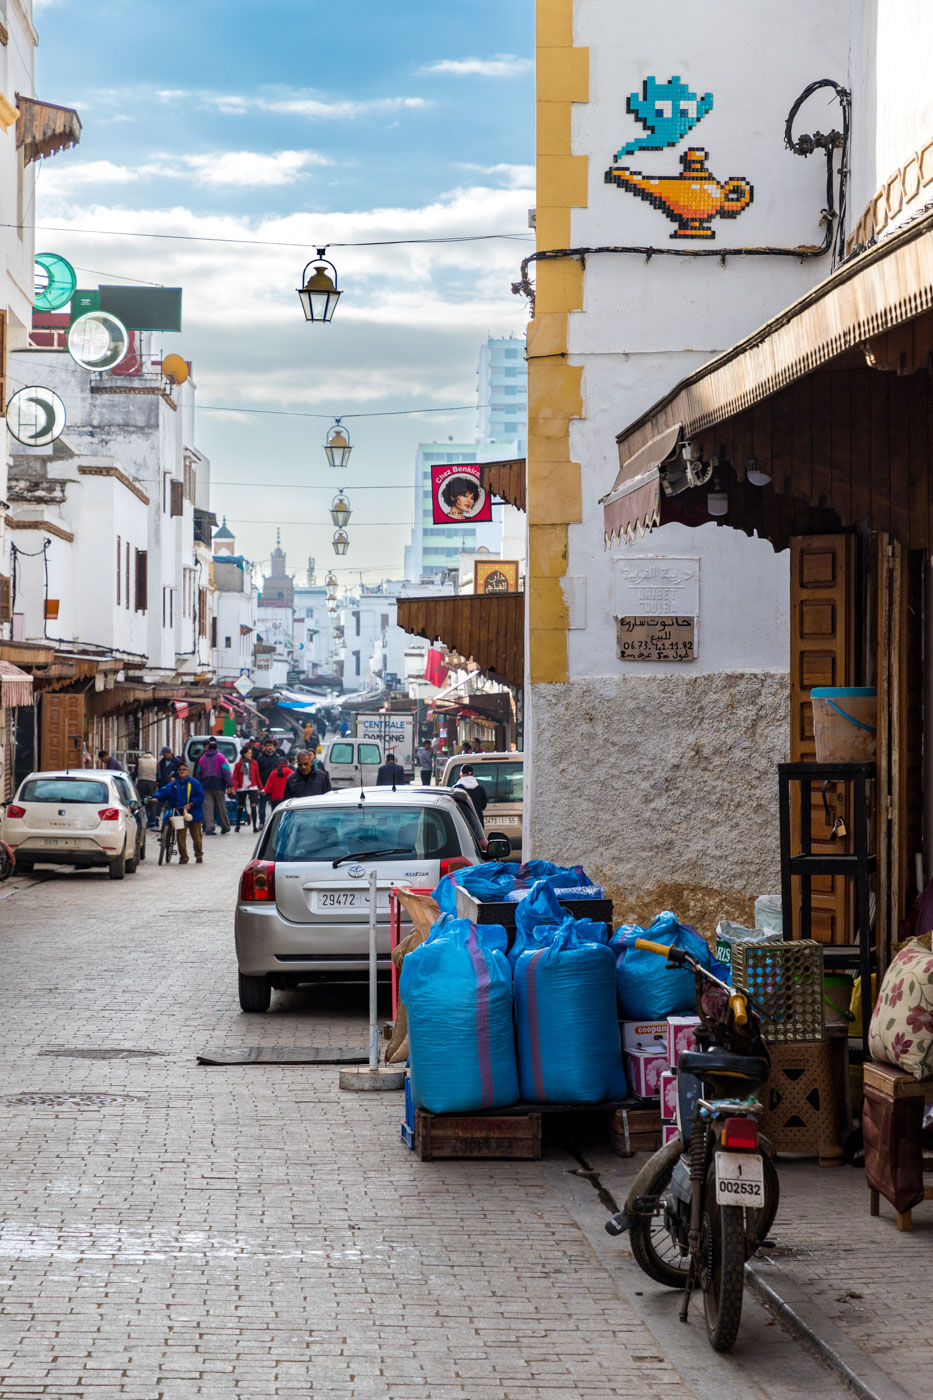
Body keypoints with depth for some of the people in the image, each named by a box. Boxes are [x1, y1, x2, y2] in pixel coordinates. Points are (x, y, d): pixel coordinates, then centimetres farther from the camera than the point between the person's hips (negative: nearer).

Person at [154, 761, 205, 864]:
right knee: (181, 838, -1)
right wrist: (156, 798, -20)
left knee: (197, 837, 5)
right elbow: (164, 791, -1)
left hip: (194, 815, -2)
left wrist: (190, 804, -15)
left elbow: (200, 796, -5)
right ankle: (183, 857, 9)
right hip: (180, 815, 2)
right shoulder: (174, 784, 7)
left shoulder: (194, 783, -1)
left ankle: (199, 856, 21)